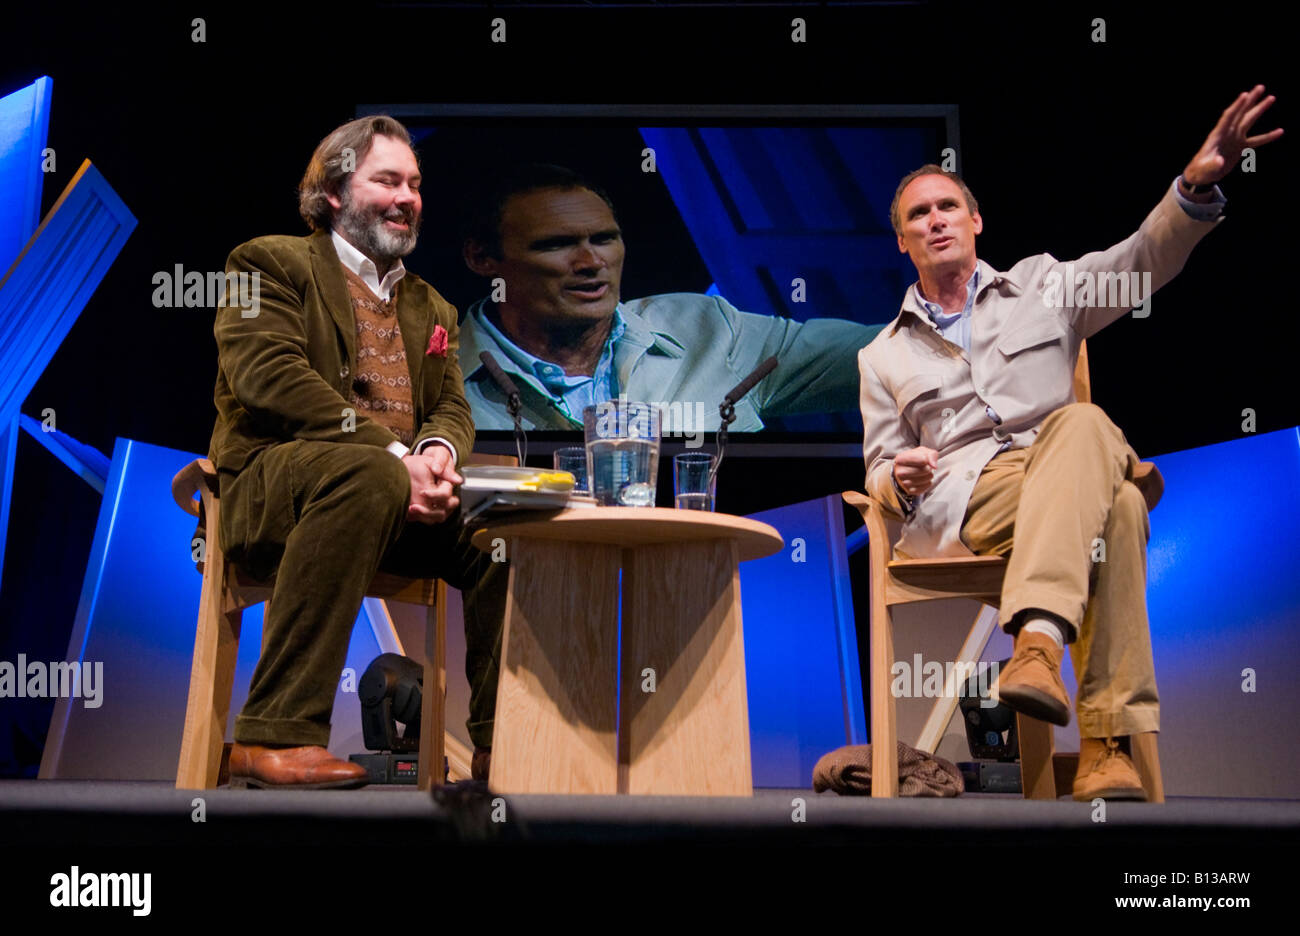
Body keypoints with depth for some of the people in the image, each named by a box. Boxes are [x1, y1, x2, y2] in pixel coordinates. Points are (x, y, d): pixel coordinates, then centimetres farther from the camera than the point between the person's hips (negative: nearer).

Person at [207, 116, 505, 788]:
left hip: (405, 499, 6)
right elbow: (270, 377, -10)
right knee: (367, 474, -39)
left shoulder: (431, 307, 27)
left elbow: (452, 406, 18)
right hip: (268, 489, -6)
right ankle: (275, 738, -38)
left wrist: (438, 451, -10)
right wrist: (392, 454, -21)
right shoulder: (270, 263, 7)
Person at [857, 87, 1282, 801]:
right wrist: (900, 481, -6)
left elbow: (1140, 264, 6)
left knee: (1081, 423, -39)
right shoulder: (882, 356, 23)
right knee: (1116, 505, -36)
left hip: (1070, 474, 1)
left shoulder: (1040, 284, 22)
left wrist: (1196, 184, -13)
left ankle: (1039, 639, -52)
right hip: (962, 500, -1)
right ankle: (1113, 737, -47)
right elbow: (878, 471, 20)